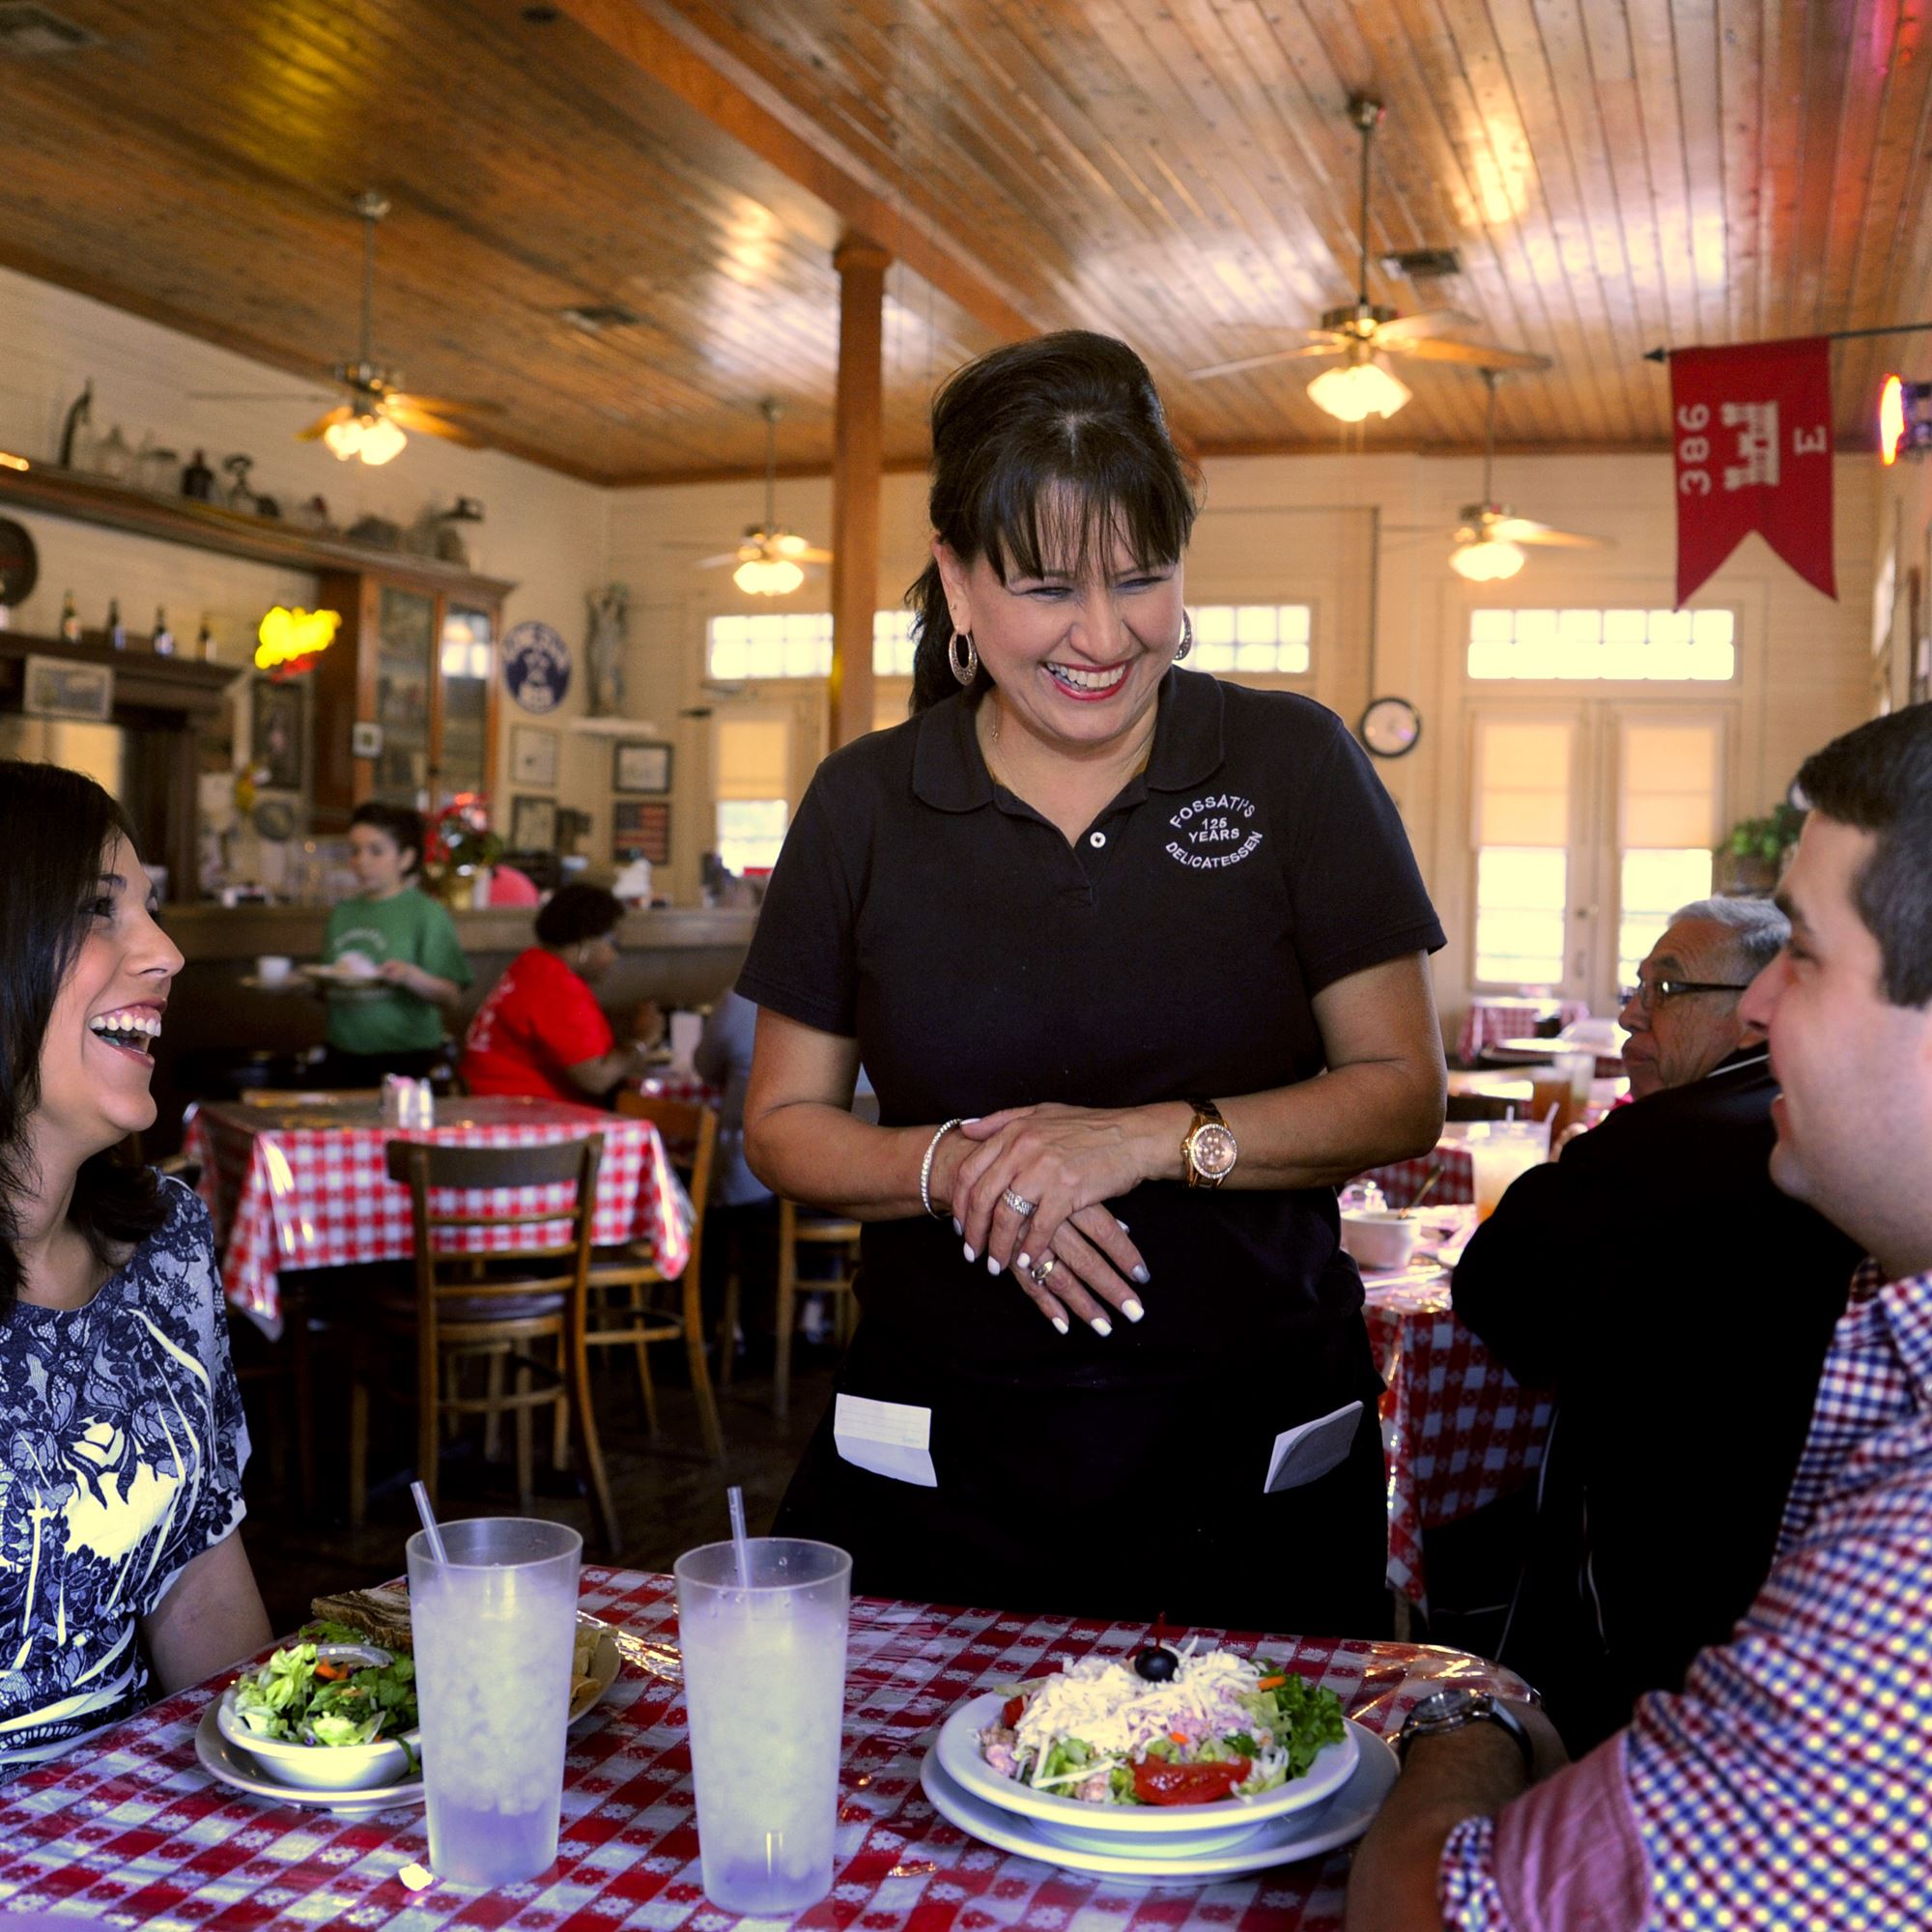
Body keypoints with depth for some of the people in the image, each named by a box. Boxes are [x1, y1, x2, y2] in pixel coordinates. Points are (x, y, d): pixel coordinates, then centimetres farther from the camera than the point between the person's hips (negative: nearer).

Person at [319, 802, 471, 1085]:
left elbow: (449, 996, -10)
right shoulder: (342, 913, 11)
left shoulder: (427, 913, -5)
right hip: (345, 1058, 5)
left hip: (405, 1061, -5)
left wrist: (410, 976, -26)